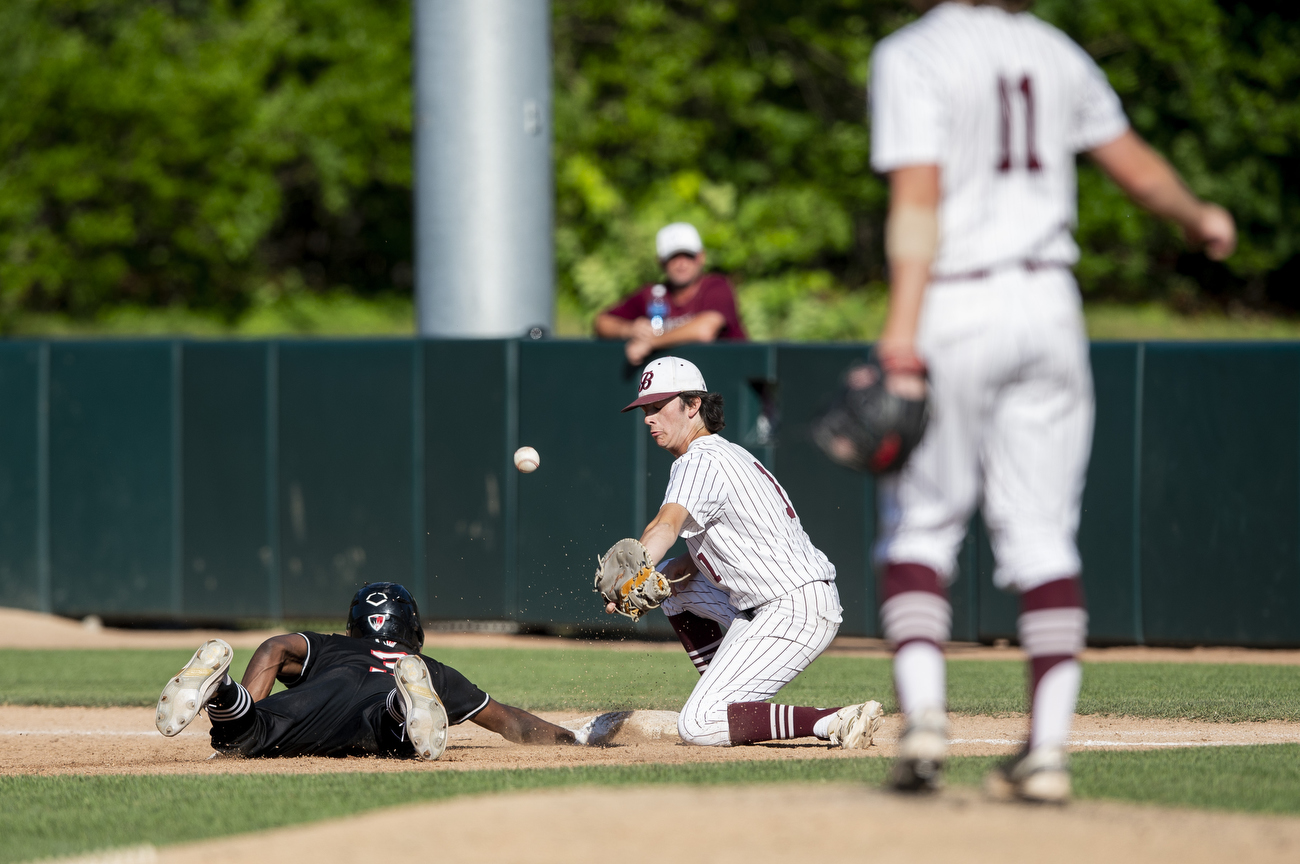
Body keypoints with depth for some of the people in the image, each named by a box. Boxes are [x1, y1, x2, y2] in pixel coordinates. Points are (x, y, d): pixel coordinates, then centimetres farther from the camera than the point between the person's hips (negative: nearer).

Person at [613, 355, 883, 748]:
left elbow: (666, 526, -32)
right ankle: (720, 701, 24)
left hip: (794, 612, -10)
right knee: (672, 581, 26)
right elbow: (703, 553, 22)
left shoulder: (699, 462, -11)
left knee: (698, 726, -16)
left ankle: (835, 722, -24)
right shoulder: (729, 454, 21)